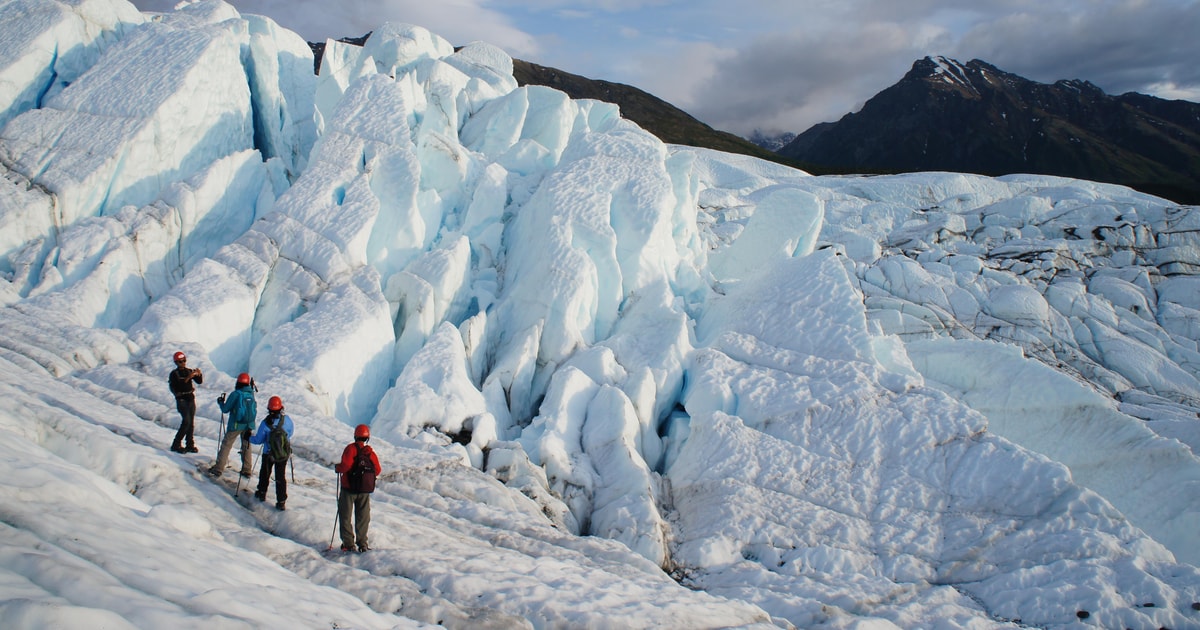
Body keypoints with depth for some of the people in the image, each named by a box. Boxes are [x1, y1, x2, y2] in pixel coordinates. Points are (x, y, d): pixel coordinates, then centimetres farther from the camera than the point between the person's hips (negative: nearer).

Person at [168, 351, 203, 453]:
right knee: (186, 421, -16)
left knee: (191, 423, 3)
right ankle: (176, 444, -9)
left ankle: (189, 445, 9)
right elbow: (178, 386, -20)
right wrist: (188, 378, -29)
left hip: (191, 399, 5)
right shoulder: (174, 374, -5)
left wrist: (199, 374, -15)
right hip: (181, 400, -5)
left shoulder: (189, 371, 10)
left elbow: (199, 381, 4)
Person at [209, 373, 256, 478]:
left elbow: (225, 409, -7)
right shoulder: (251, 394, 1)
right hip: (249, 425, 4)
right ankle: (246, 470, 19)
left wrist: (220, 402, 13)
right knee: (246, 446, 16)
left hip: (236, 425, -4)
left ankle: (218, 469, 4)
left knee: (226, 445, 4)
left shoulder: (236, 394, -12)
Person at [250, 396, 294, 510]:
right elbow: (291, 432, 4)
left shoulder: (265, 423, -19)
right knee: (281, 476, 6)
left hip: (268, 454, -1)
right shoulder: (286, 419, -13)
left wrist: (249, 438, 9)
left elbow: (258, 440, -10)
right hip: (284, 454, 1)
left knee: (265, 473, 23)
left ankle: (262, 493, 39)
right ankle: (281, 502, 2)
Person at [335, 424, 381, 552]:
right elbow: (377, 470, 2)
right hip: (365, 490, 3)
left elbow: (346, 465, -22)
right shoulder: (371, 451, 2)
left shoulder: (351, 448, -10)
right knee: (362, 517, 12)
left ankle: (348, 543, 5)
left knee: (345, 516, 8)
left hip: (349, 488, -3)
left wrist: (337, 468, -1)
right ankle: (362, 543, 11)